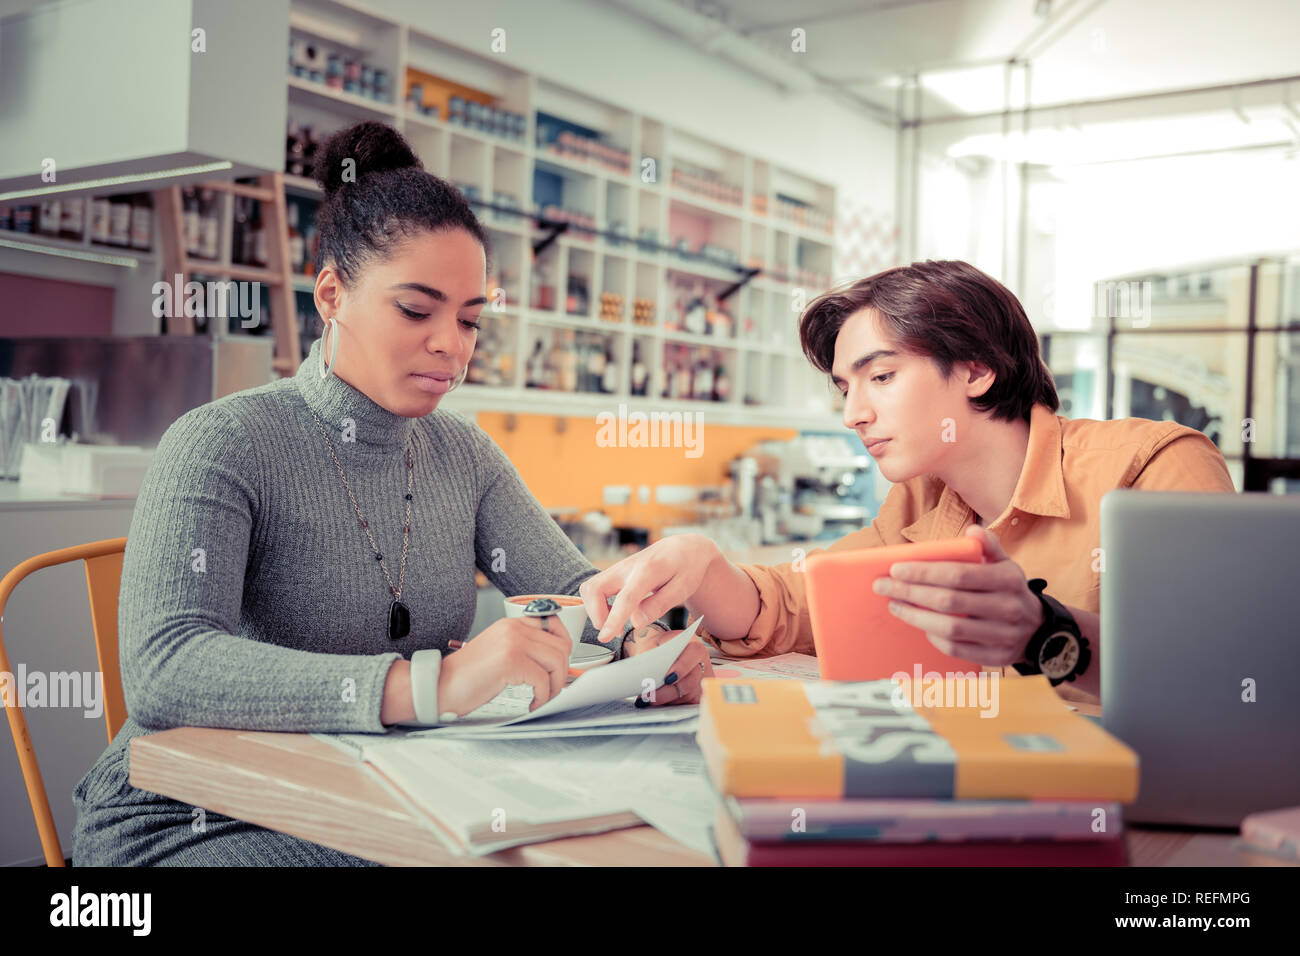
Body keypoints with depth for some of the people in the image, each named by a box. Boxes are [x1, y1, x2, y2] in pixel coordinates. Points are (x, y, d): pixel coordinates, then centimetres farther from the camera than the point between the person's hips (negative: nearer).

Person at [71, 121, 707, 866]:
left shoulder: (464, 454, 6)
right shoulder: (221, 445, -15)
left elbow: (573, 587, 6)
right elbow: (163, 673, -29)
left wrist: (644, 631, -19)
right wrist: (431, 684, -42)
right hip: (196, 821, -6)